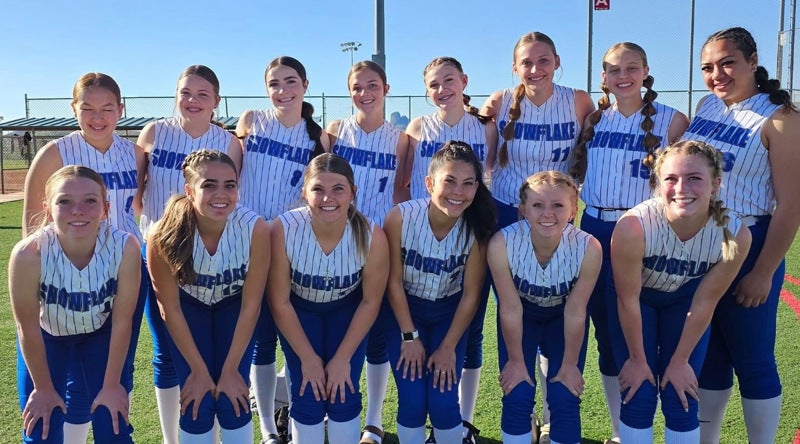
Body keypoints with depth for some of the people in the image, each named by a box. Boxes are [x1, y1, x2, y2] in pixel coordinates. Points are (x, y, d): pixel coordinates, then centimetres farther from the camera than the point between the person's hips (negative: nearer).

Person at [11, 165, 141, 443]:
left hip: (101, 333, 1)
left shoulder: (125, 247, -33)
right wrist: (43, 388, -7)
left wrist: (111, 384, -10)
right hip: (46, 336, 0)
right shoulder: (29, 254, -35)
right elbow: (28, 328, -19)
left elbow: (122, 322, -19)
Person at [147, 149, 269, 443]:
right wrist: (199, 370, -14)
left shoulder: (255, 228, -32)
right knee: (197, 405, -8)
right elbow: (170, 309, -18)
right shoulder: (164, 234, -32)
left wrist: (231, 369, -16)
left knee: (233, 401, -9)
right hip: (189, 305, 0)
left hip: (233, 305, 0)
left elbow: (250, 306, -20)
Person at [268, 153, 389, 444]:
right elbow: (280, 302, -19)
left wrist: (343, 358, -12)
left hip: (347, 310, 1)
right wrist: (308, 358, -13)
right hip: (299, 311, 0)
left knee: (344, 396, -6)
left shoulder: (372, 236, -31)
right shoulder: (283, 230, -33)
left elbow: (370, 302, -15)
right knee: (308, 397, -6)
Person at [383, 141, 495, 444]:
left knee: (443, 402, -9)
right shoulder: (401, 217, -25)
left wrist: (448, 347, -10)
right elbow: (394, 282, -13)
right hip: (405, 311, 0)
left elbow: (471, 295, -12)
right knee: (412, 402, -9)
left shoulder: (477, 227, -22)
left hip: (449, 314, 1)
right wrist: (409, 336, -10)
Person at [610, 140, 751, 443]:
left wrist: (680, 361, -6)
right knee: (638, 396, -3)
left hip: (684, 298, 2)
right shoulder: (634, 227, -38)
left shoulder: (735, 234, -29)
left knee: (682, 400, 1)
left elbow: (704, 302, -15)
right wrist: (638, 360, -10)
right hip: (636, 297, -2)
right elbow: (628, 300, -23)